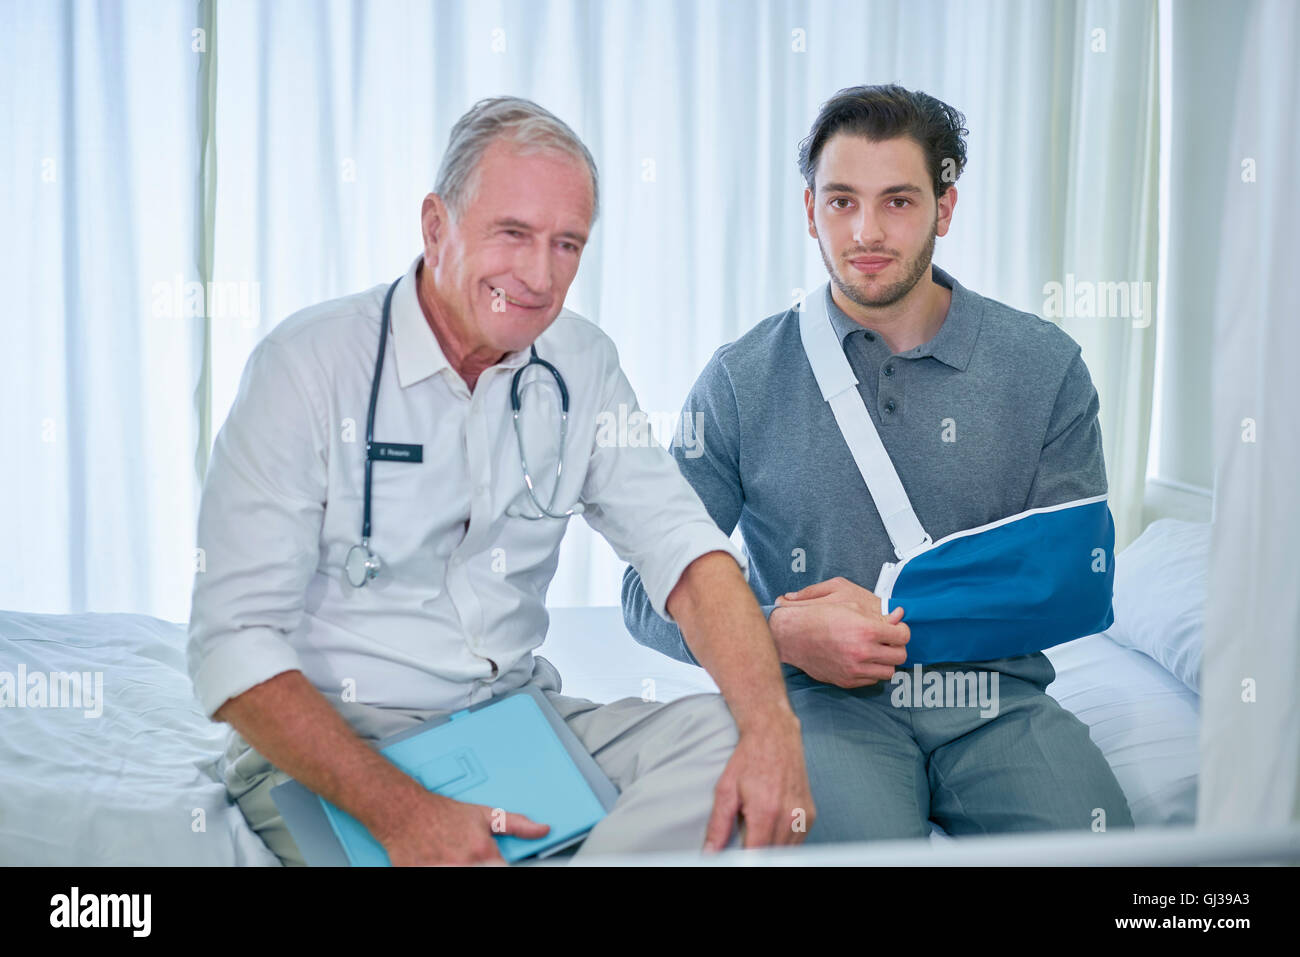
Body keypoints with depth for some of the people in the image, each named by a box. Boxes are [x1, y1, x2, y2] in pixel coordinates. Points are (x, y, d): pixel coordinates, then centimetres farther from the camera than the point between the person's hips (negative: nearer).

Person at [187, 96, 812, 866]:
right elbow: (235, 645, -16)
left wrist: (772, 724, -23)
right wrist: (406, 812, -28)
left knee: (729, 737, -18)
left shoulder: (581, 363, 4)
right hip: (335, 750, -5)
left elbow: (684, 550, -4)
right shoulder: (308, 364, -11)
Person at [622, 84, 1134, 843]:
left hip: (996, 697, 2)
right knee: (858, 837, -32)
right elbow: (651, 592, 3)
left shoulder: (1045, 367, 6)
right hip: (824, 696, -2)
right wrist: (782, 633, -16)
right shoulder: (742, 381, 3)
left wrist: (902, 624, -11)